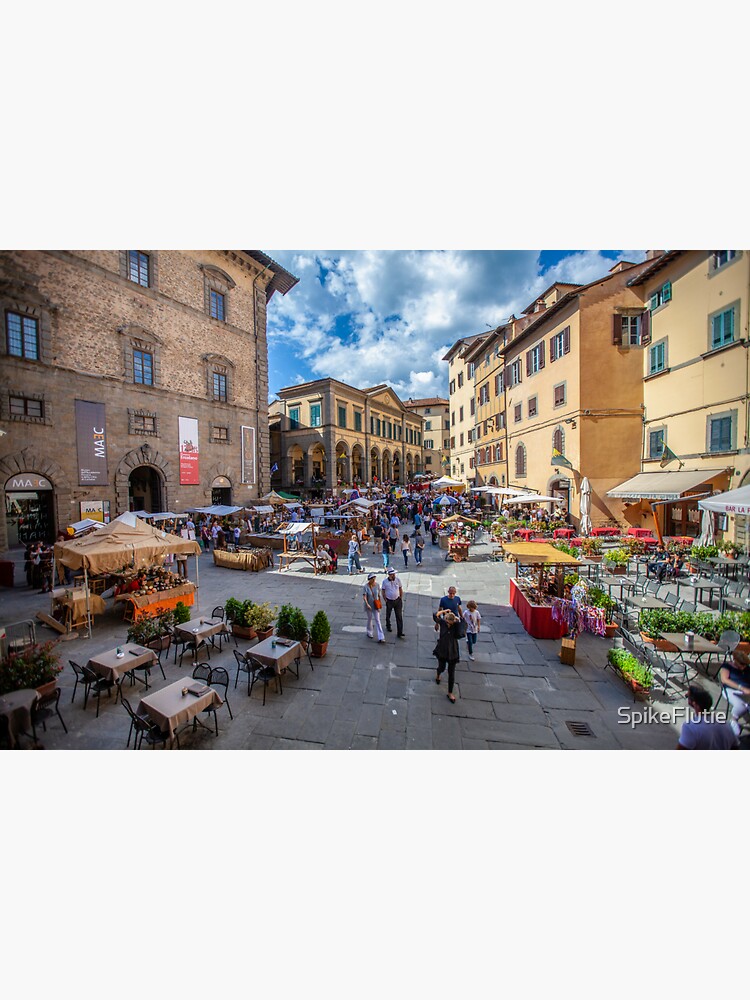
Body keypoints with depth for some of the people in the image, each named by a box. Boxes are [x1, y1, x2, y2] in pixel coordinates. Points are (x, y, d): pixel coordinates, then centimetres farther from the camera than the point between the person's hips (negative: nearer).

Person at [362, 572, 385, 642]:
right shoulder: (365, 587, -19)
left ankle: (381, 637, 0)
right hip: (369, 605, -2)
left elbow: (379, 594, 3)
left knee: (377, 620, 0)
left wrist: (380, 603, 10)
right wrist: (367, 604, -35)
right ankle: (369, 633, 40)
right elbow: (364, 597, -22)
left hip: (376, 605, 2)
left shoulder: (377, 585, -10)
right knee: (370, 619, 16)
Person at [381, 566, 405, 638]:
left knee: (399, 617, -2)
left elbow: (401, 589, 5)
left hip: (397, 600, 1)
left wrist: (401, 599, 4)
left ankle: (400, 633, 5)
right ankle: (388, 626, 48)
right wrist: (386, 600, -3)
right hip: (389, 601, -1)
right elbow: (383, 592, -3)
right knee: (388, 615, 19)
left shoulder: (398, 580, -7)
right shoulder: (385, 581, -13)